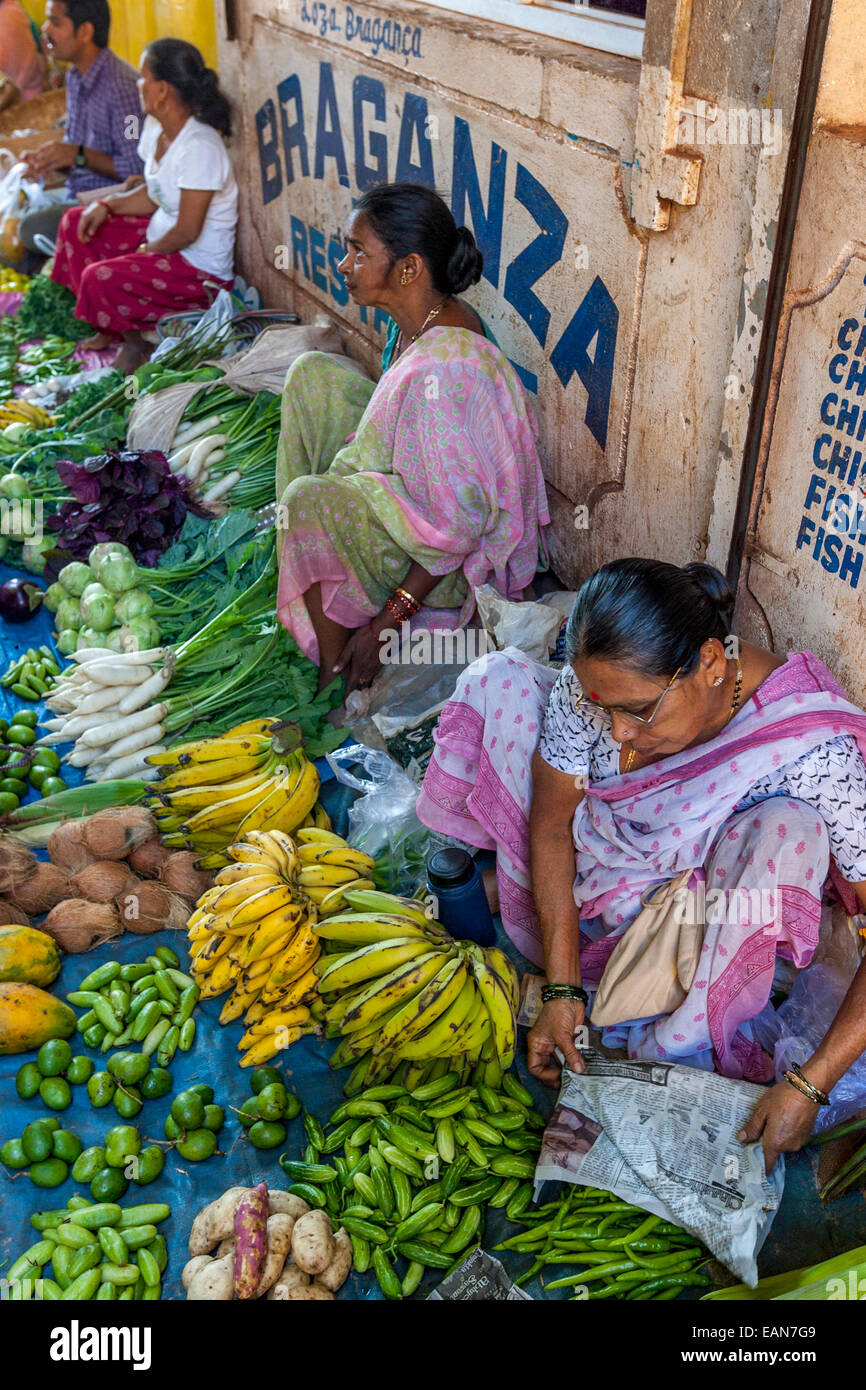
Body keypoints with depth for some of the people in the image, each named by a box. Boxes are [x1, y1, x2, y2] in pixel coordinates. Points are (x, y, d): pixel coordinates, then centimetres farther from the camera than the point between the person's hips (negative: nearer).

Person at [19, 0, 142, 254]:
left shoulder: (122, 84, -18)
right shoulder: (76, 76, 12)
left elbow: (138, 169, -22)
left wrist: (80, 155, -24)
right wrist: (48, 159, 1)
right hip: (75, 195, 9)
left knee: (32, 229, -26)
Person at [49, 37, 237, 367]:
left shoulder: (199, 147, -26)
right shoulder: (156, 127, 2)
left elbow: (187, 232, -24)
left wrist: (147, 252, -11)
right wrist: (107, 204, 2)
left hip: (200, 267, -10)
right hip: (160, 235, 10)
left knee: (100, 278, -27)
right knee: (76, 222, 14)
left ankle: (136, 340, 3)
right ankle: (111, 328, 15)